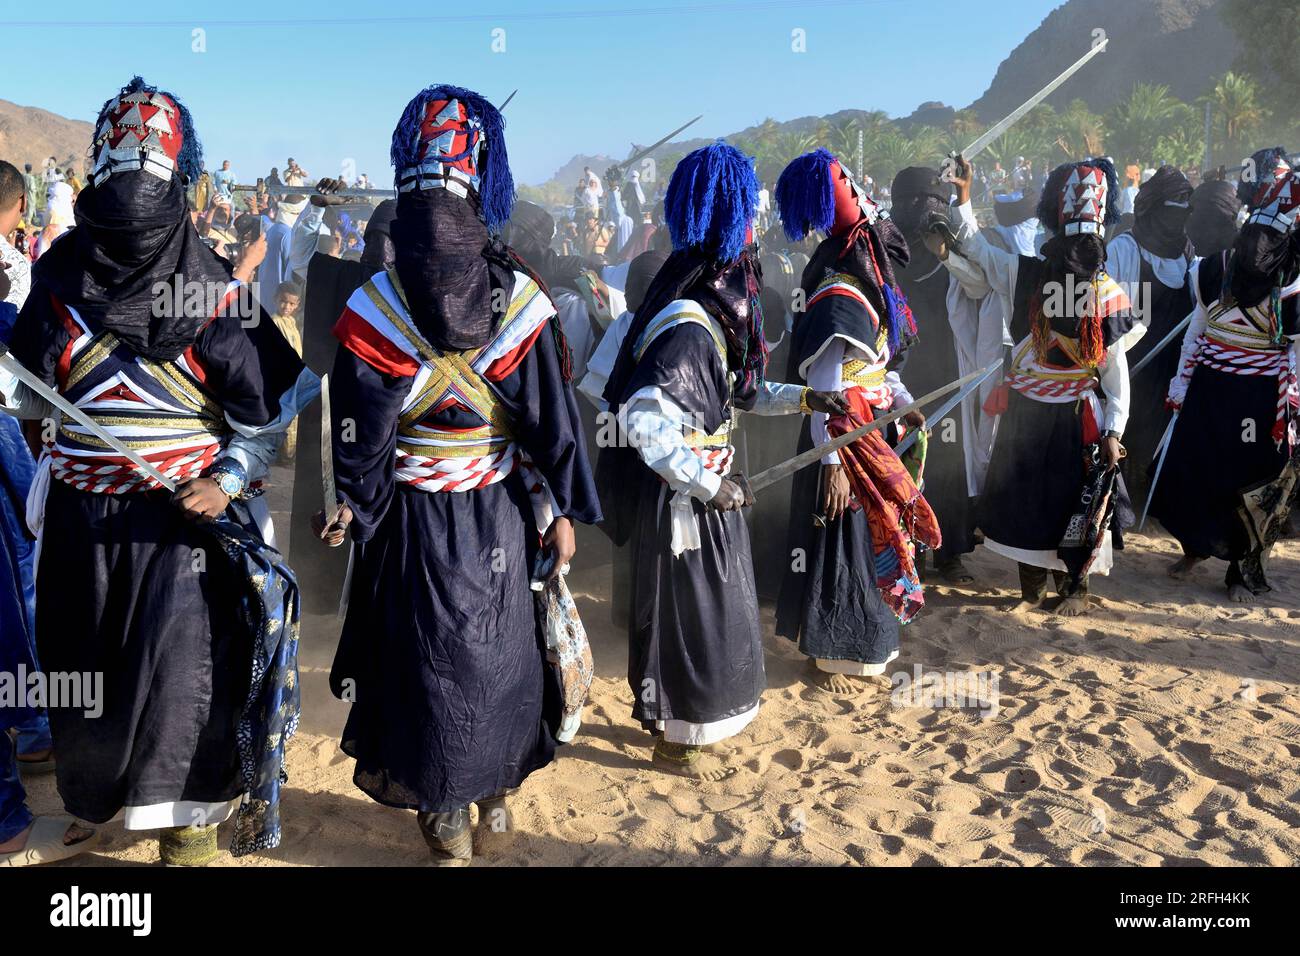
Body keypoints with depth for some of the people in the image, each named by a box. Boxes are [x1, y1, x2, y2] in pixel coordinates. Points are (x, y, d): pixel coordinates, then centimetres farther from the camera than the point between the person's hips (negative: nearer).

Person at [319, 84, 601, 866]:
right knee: (501, 642, 20)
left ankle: (447, 815, 28)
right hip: (500, 511, 1)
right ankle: (498, 788, 38)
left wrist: (352, 506, 8)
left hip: (414, 520, -1)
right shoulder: (519, 297, -13)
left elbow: (363, 434, -8)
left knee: (426, 656, 14)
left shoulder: (375, 308, -15)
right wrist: (562, 510, 1)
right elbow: (553, 415, -8)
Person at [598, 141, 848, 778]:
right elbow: (643, 421, -33)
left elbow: (738, 393, 15)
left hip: (702, 487, 10)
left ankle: (669, 715, 41)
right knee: (686, 611, 6)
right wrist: (706, 486, -26)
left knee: (704, 607, 22)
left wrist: (802, 399, 7)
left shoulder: (713, 304, 6)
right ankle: (675, 743, 26)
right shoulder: (687, 325, -25)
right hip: (680, 495, -10)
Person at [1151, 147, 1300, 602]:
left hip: (1262, 398, -3)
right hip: (1209, 390, 3)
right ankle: (1196, 546, 31)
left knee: (1253, 484, 5)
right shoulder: (1216, 269, 2)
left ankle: (1247, 570, 23)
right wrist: (1180, 384, 10)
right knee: (1189, 470, 6)